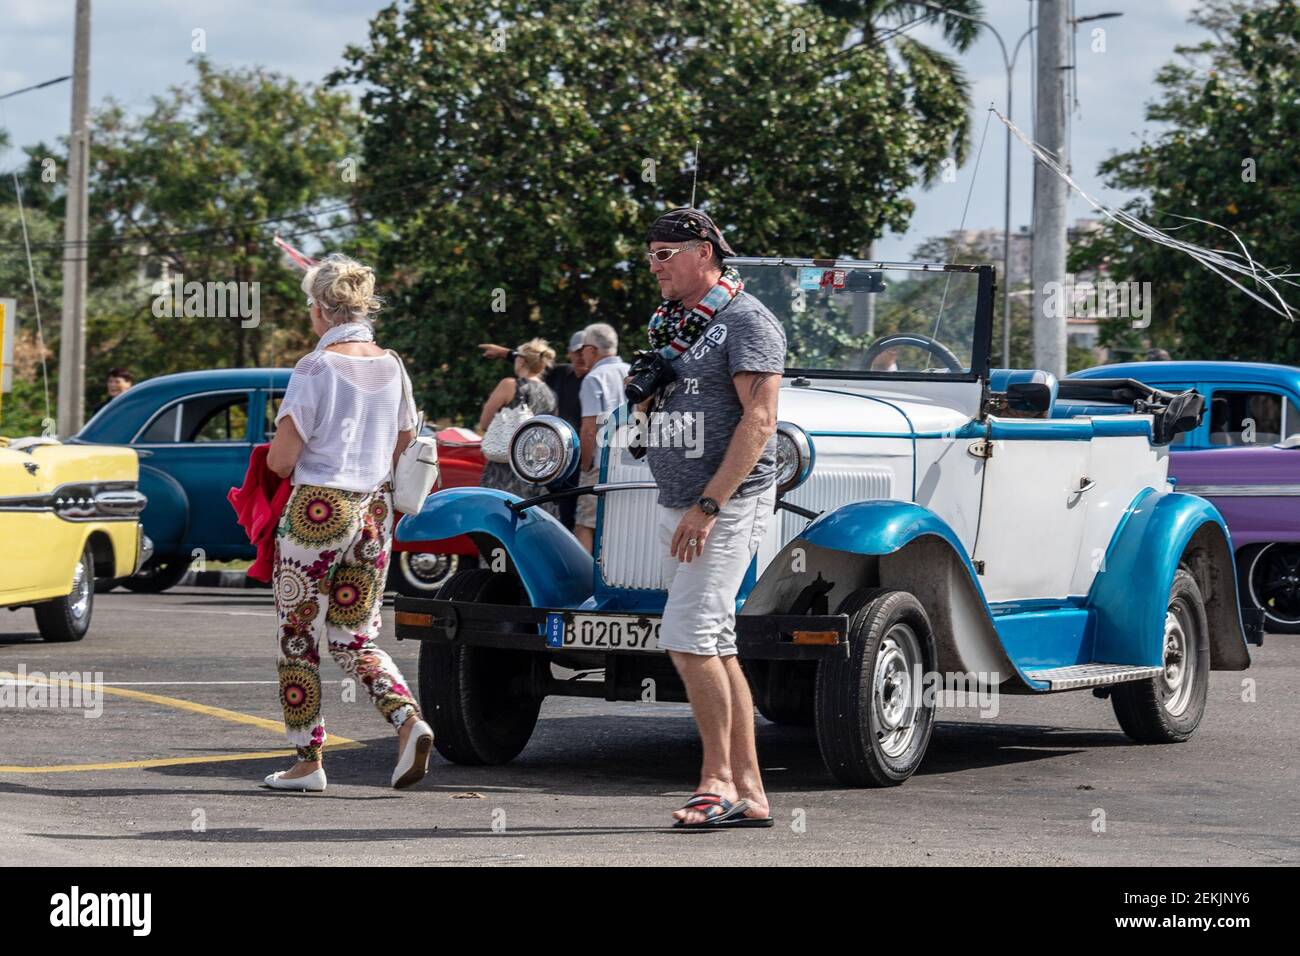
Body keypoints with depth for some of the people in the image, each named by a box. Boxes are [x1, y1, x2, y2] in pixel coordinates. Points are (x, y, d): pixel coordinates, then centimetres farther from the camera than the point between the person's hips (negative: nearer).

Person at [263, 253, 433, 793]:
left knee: (297, 637, 7)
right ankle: (408, 720, -12)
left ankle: (308, 761, 9)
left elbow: (281, 460, -12)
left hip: (318, 510, -6)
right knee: (354, 639, 12)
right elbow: (404, 452, 15)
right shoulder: (392, 367, 7)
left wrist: (288, 457, 9)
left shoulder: (316, 368, -12)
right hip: (375, 511, 6)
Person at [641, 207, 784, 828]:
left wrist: (709, 506, -23)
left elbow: (759, 417, -18)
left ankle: (719, 780, -7)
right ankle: (749, 794, 11)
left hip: (729, 504, -9)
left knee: (689, 640, -16)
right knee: (714, 648, 8)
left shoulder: (745, 320, -10)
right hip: (675, 507, 9)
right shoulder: (667, 324, 17)